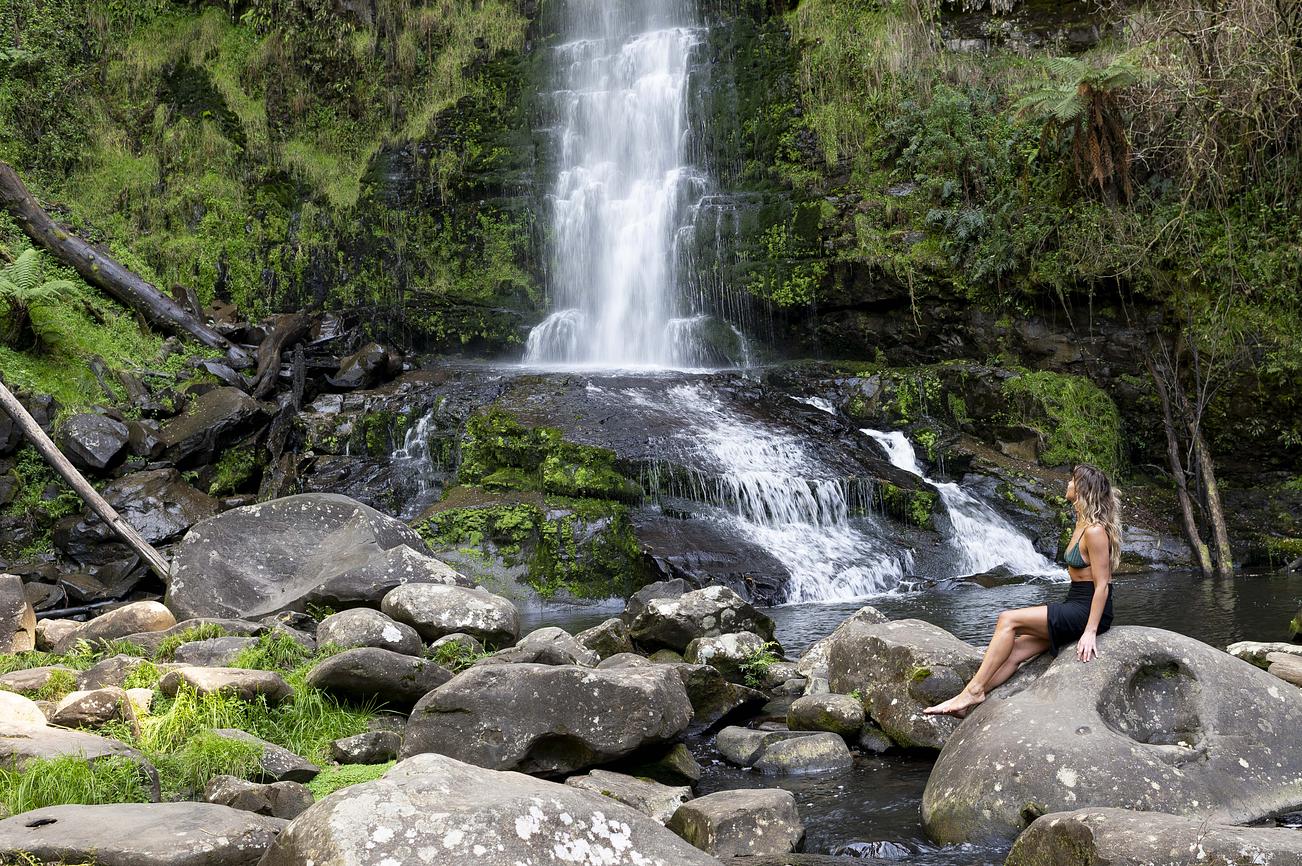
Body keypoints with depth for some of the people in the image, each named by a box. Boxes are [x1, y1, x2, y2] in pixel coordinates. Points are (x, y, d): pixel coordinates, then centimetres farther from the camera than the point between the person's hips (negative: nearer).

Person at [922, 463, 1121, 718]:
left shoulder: (1095, 531, -16)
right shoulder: (1081, 525, 14)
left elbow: (1102, 585, -19)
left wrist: (1090, 632, -23)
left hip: (1089, 611, -9)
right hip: (1073, 608, 9)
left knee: (1008, 620, -15)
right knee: (1016, 650, -3)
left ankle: (973, 691, -13)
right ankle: (965, 702, -8)